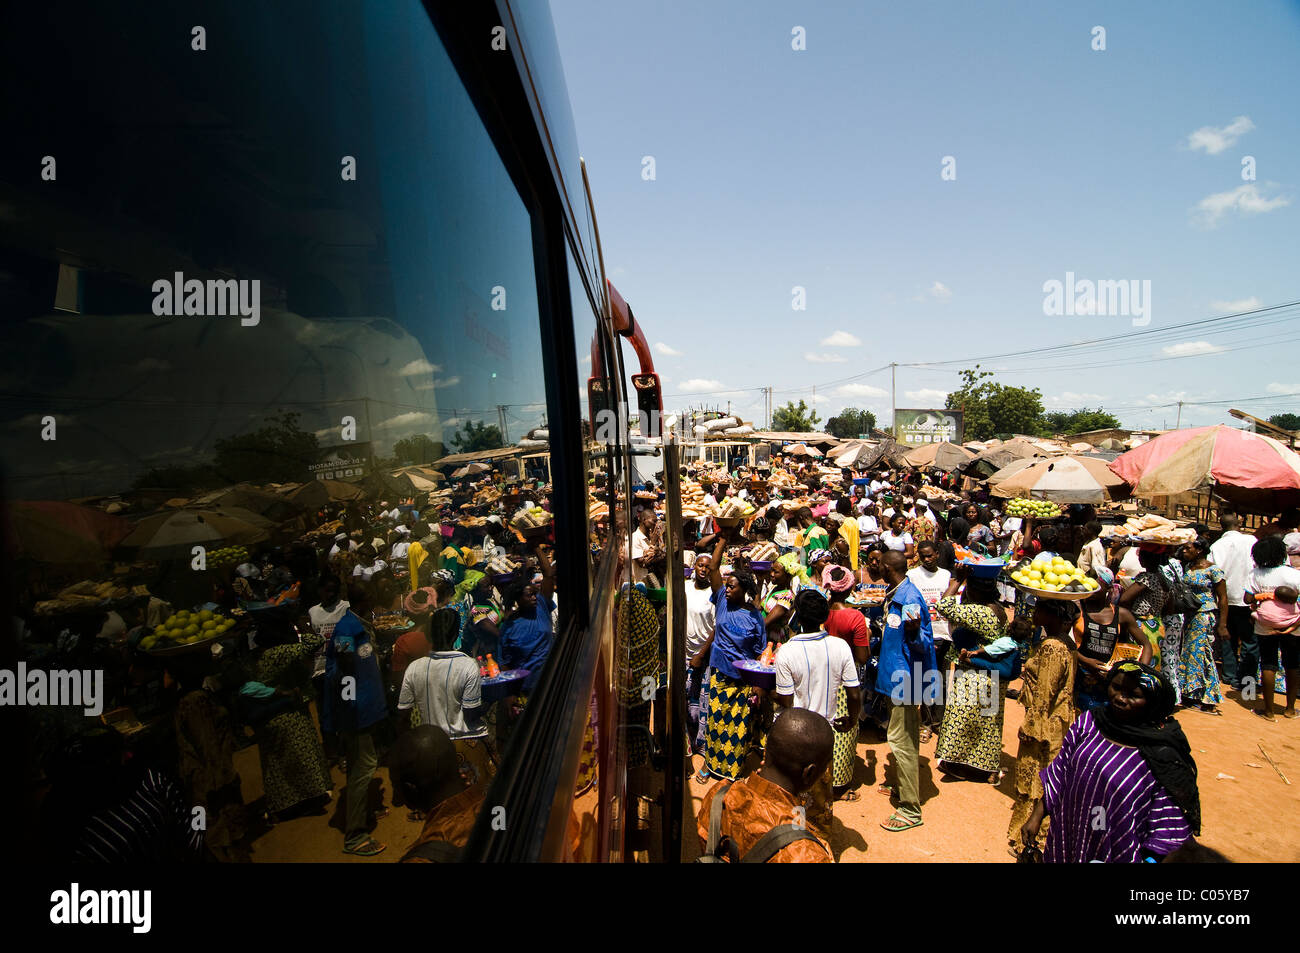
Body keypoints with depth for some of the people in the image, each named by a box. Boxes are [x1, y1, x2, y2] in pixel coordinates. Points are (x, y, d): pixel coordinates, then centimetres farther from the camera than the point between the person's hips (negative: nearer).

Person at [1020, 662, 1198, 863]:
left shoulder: (1163, 756, -17)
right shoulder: (1087, 722, -5)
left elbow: (1167, 831, -12)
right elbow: (1058, 773, 3)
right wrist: (1036, 817, 5)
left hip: (1117, 855, -3)